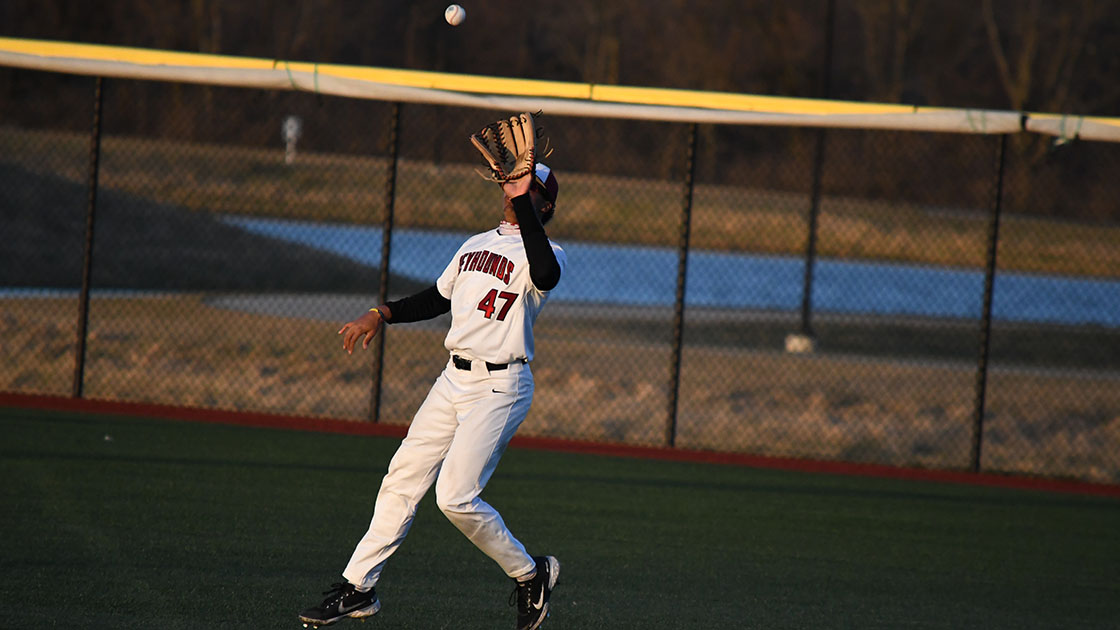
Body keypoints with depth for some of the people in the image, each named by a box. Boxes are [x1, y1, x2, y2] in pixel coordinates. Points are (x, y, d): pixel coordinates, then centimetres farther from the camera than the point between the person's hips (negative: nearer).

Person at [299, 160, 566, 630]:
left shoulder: (545, 252, -8)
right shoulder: (475, 246, 16)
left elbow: (546, 274, -33)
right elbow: (438, 298, 27)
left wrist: (522, 203, -32)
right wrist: (380, 315, 15)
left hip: (502, 387, -8)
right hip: (455, 380, 8)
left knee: (456, 496, -16)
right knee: (402, 480, 6)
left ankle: (530, 575, 4)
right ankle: (358, 587, 14)